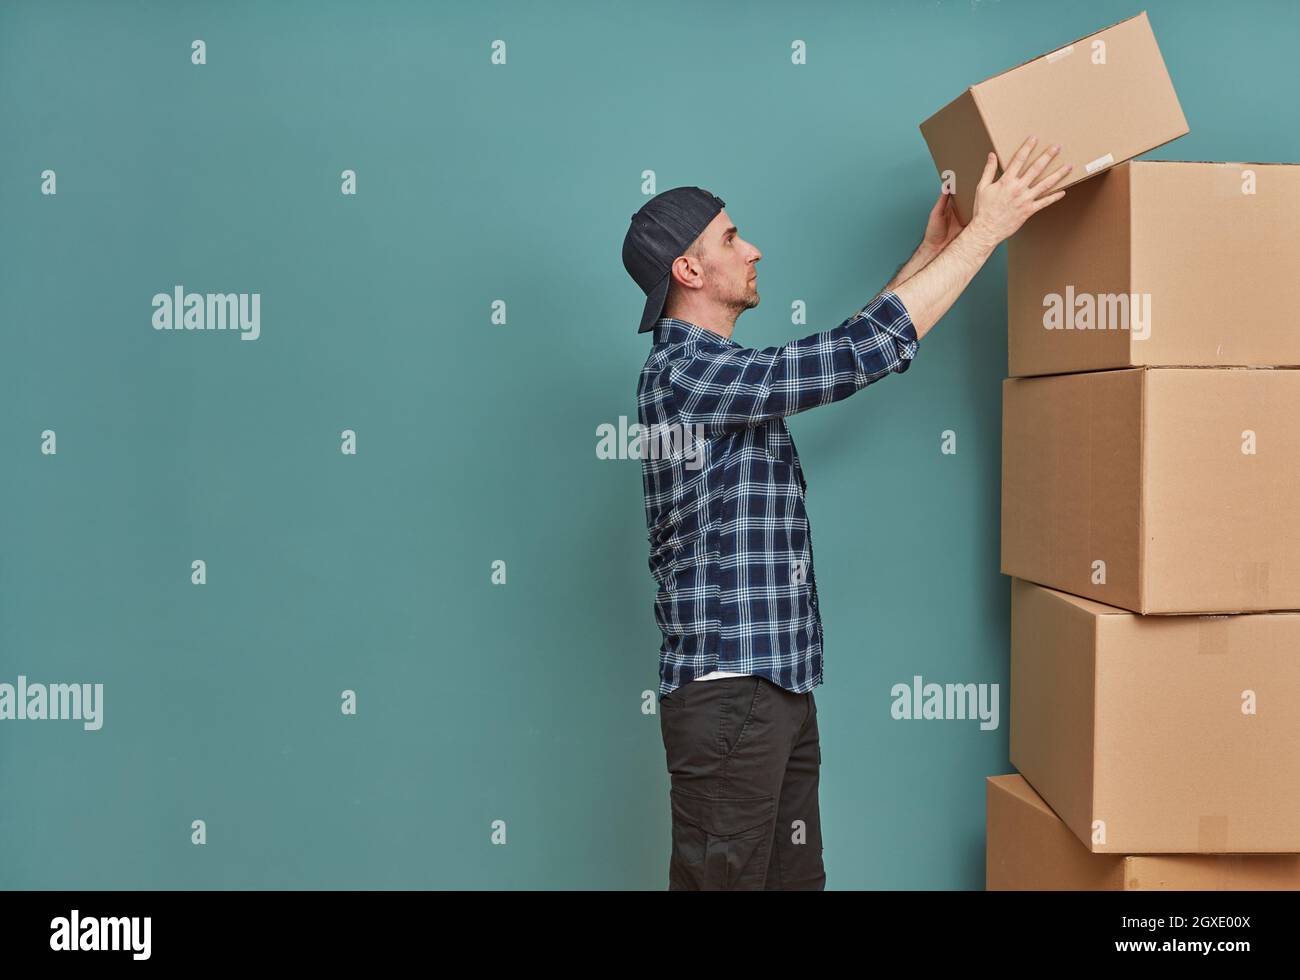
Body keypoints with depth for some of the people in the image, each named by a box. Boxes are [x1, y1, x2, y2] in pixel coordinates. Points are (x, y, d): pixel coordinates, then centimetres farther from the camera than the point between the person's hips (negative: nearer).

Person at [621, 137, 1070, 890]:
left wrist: (931, 252, 24)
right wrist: (987, 230, -10)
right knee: (723, 877, -1)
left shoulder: (718, 373, 15)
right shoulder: (685, 372, -16)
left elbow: (843, 353, 24)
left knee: (794, 875, 14)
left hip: (781, 686, 10)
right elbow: (867, 351, -18)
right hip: (728, 690, -10)